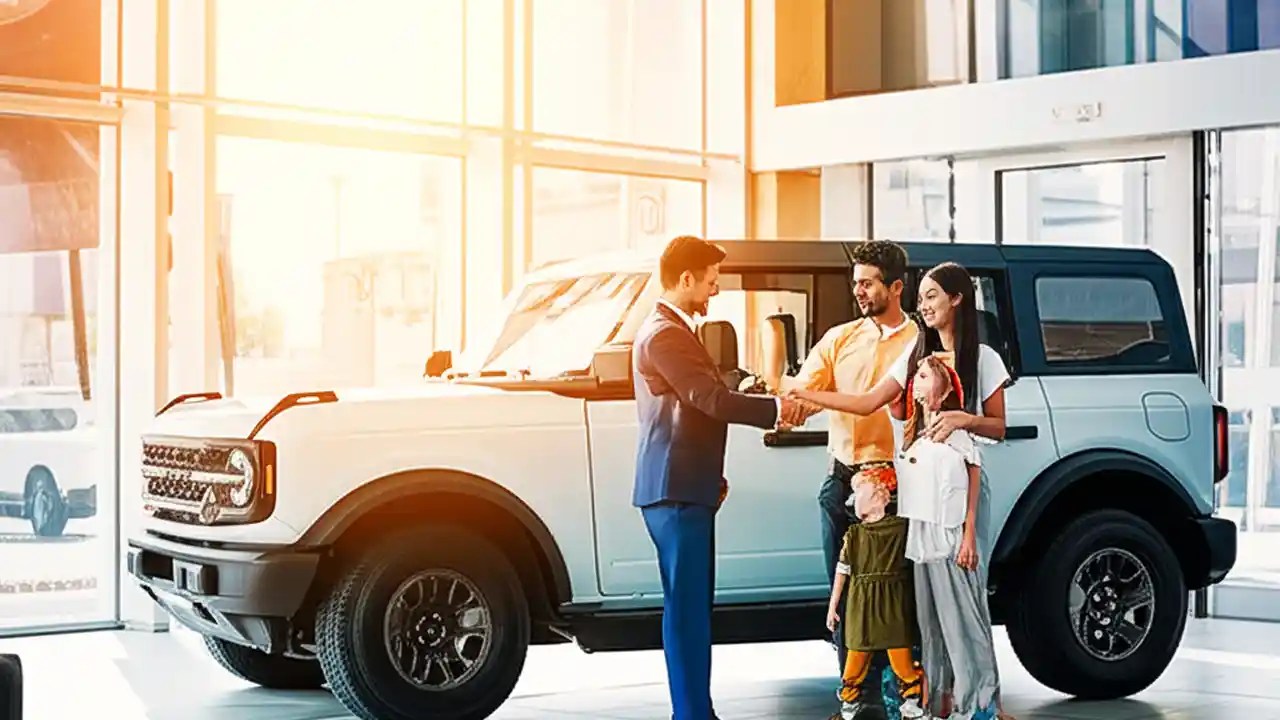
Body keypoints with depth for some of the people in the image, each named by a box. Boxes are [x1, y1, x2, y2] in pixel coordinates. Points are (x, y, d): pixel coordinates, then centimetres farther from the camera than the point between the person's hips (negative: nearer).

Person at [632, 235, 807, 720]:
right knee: (687, 607, -9)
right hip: (676, 491, -11)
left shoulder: (672, 330, 21)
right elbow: (711, 399, -21)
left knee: (692, 606, 13)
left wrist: (711, 477, 23)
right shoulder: (664, 334, -14)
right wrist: (776, 408, -14)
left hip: (686, 489, 11)